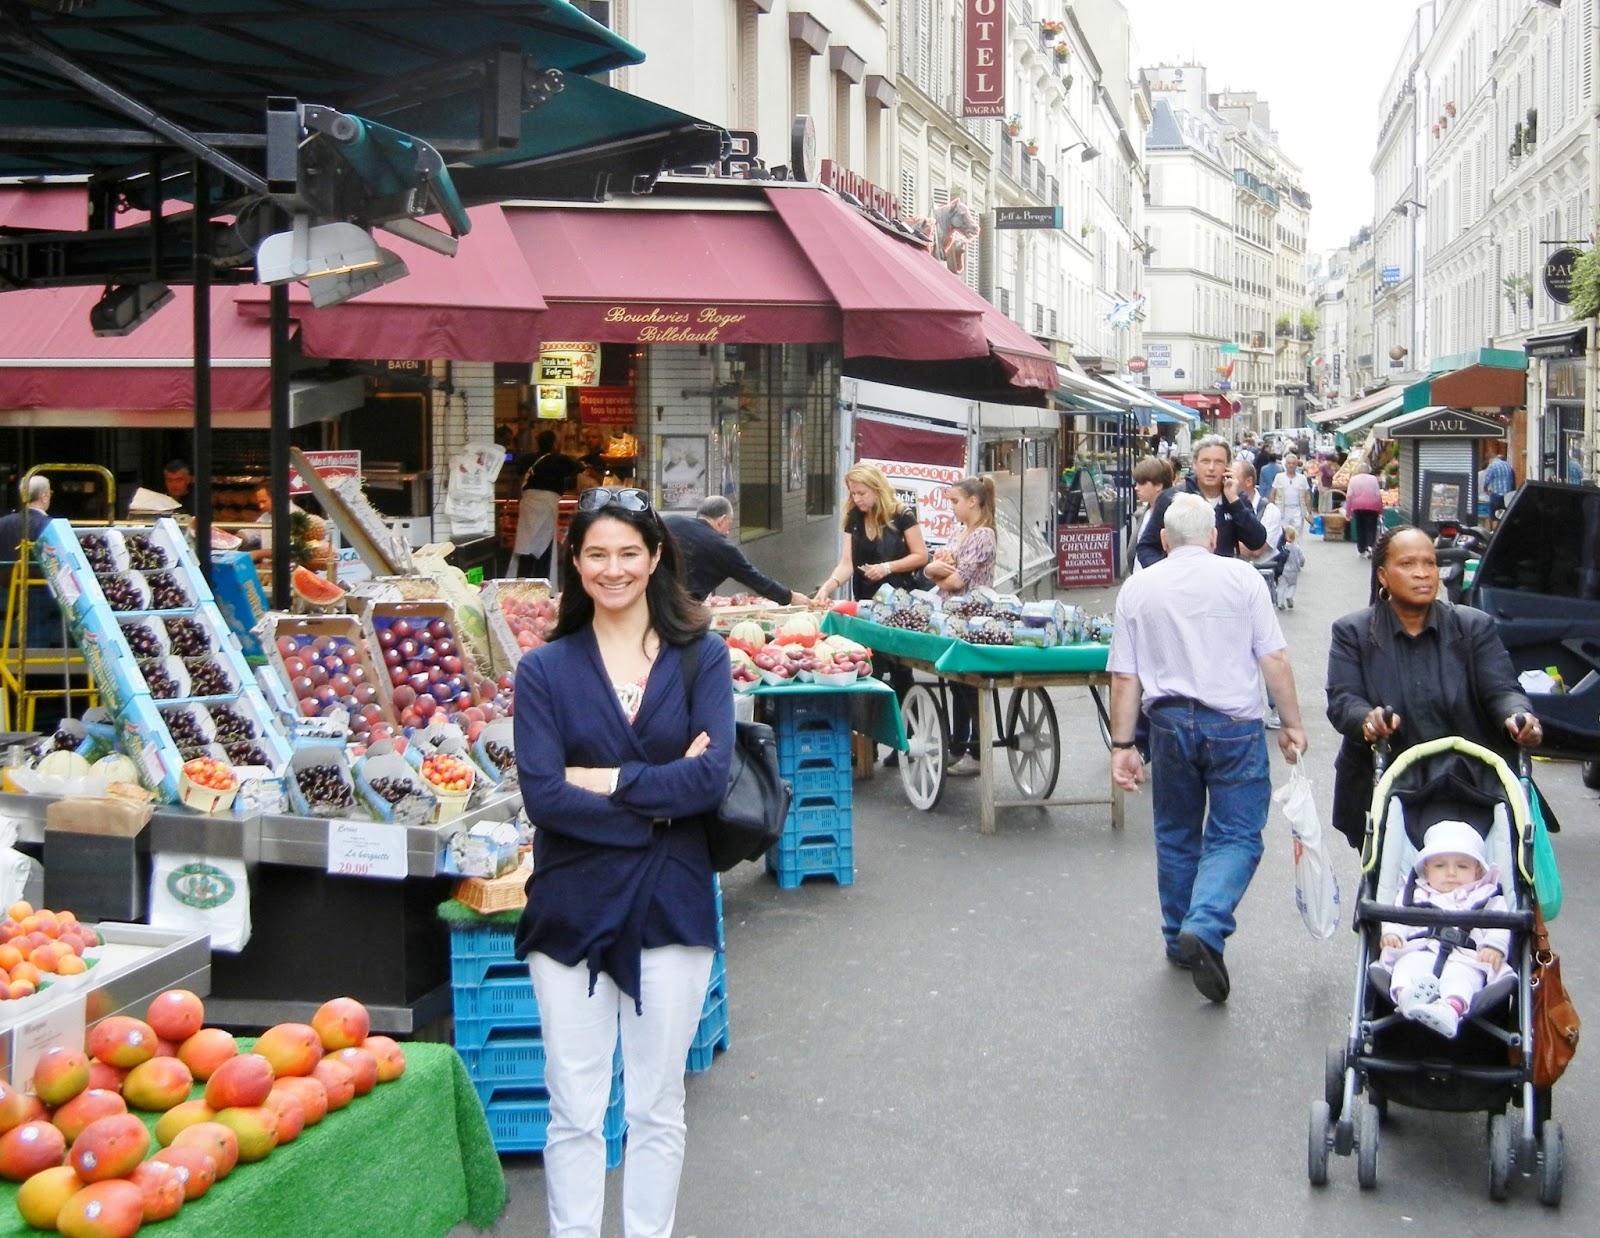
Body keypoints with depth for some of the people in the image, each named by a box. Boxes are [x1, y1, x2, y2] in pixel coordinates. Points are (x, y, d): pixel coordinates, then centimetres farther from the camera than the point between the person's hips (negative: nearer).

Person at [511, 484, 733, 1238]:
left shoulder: (700, 657, 1)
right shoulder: (545, 670, 0)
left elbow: (712, 777, -11)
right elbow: (542, 795, -11)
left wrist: (604, 781, -14)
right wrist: (658, 799, -14)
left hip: (670, 906, 0)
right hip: (571, 906, 0)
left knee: (657, 1108, 11)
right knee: (575, 1111, 7)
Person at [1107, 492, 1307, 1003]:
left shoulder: (1137, 588, 4)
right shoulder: (1242, 578, -1)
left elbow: (1124, 677, 2)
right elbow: (1274, 659, -5)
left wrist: (1122, 744, 5)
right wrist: (1291, 722, 2)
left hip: (1170, 722, 3)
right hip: (1234, 724, -2)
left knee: (1176, 836, 17)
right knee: (1236, 836, 2)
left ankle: (1180, 940, 25)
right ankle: (1205, 926, -19)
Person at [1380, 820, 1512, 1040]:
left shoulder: (1486, 899, 29)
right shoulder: (1416, 896, 34)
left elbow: (1498, 927, 13)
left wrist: (1494, 947, -9)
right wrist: (1391, 933, -5)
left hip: (1465, 957, -1)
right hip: (1420, 951, 1)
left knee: (1462, 973, -36)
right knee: (1408, 965, -33)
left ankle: (1451, 1009, -65)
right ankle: (1406, 995, -64)